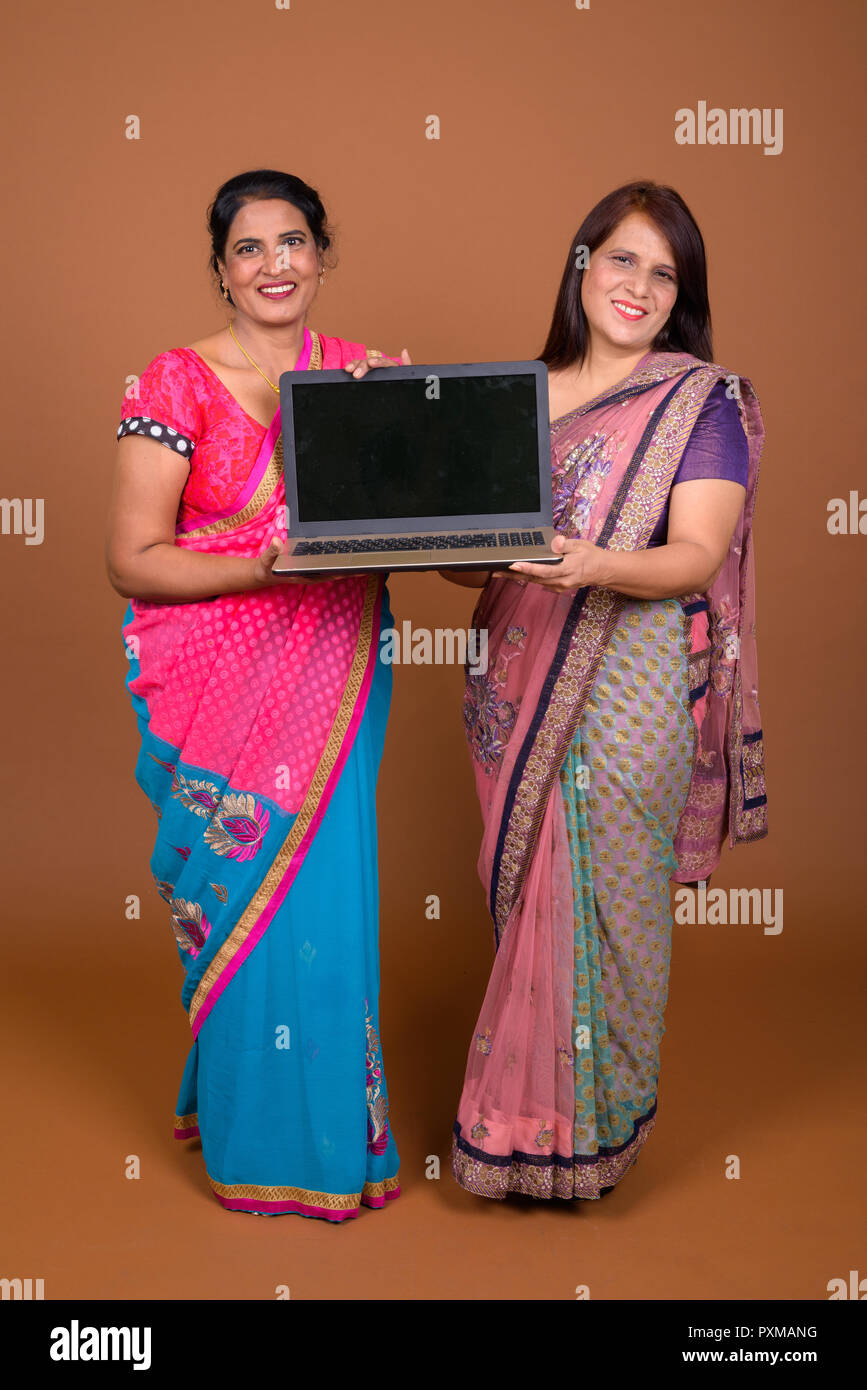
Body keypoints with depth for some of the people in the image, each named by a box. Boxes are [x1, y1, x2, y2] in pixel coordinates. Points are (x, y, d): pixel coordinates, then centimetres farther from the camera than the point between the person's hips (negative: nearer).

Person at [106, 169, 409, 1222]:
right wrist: (267, 566, -23)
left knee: (328, 895, 7)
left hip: (331, 683, 3)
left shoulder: (366, 373, 8)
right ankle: (259, 1141, 23)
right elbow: (132, 560, -9)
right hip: (221, 691, -3)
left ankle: (338, 1125, 27)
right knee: (247, 903, 3)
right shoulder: (177, 384, -5)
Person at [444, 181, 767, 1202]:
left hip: (631, 687, -4)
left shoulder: (704, 399, 0)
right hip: (519, 685, 4)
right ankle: (521, 1108, 24)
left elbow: (698, 557, -11)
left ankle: (593, 1126, 16)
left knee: (602, 896, 0)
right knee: (526, 894, 8)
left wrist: (595, 567, -30)